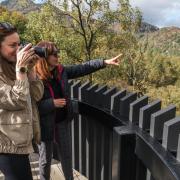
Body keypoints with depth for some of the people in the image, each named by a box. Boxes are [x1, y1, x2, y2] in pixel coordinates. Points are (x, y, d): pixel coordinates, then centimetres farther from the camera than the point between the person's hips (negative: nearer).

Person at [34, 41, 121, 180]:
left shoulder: (61, 71, -3)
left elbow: (83, 68, -1)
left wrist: (105, 62, -4)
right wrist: (52, 103, -26)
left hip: (62, 121, 5)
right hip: (45, 124, -5)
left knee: (67, 154, 20)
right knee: (46, 159, 16)